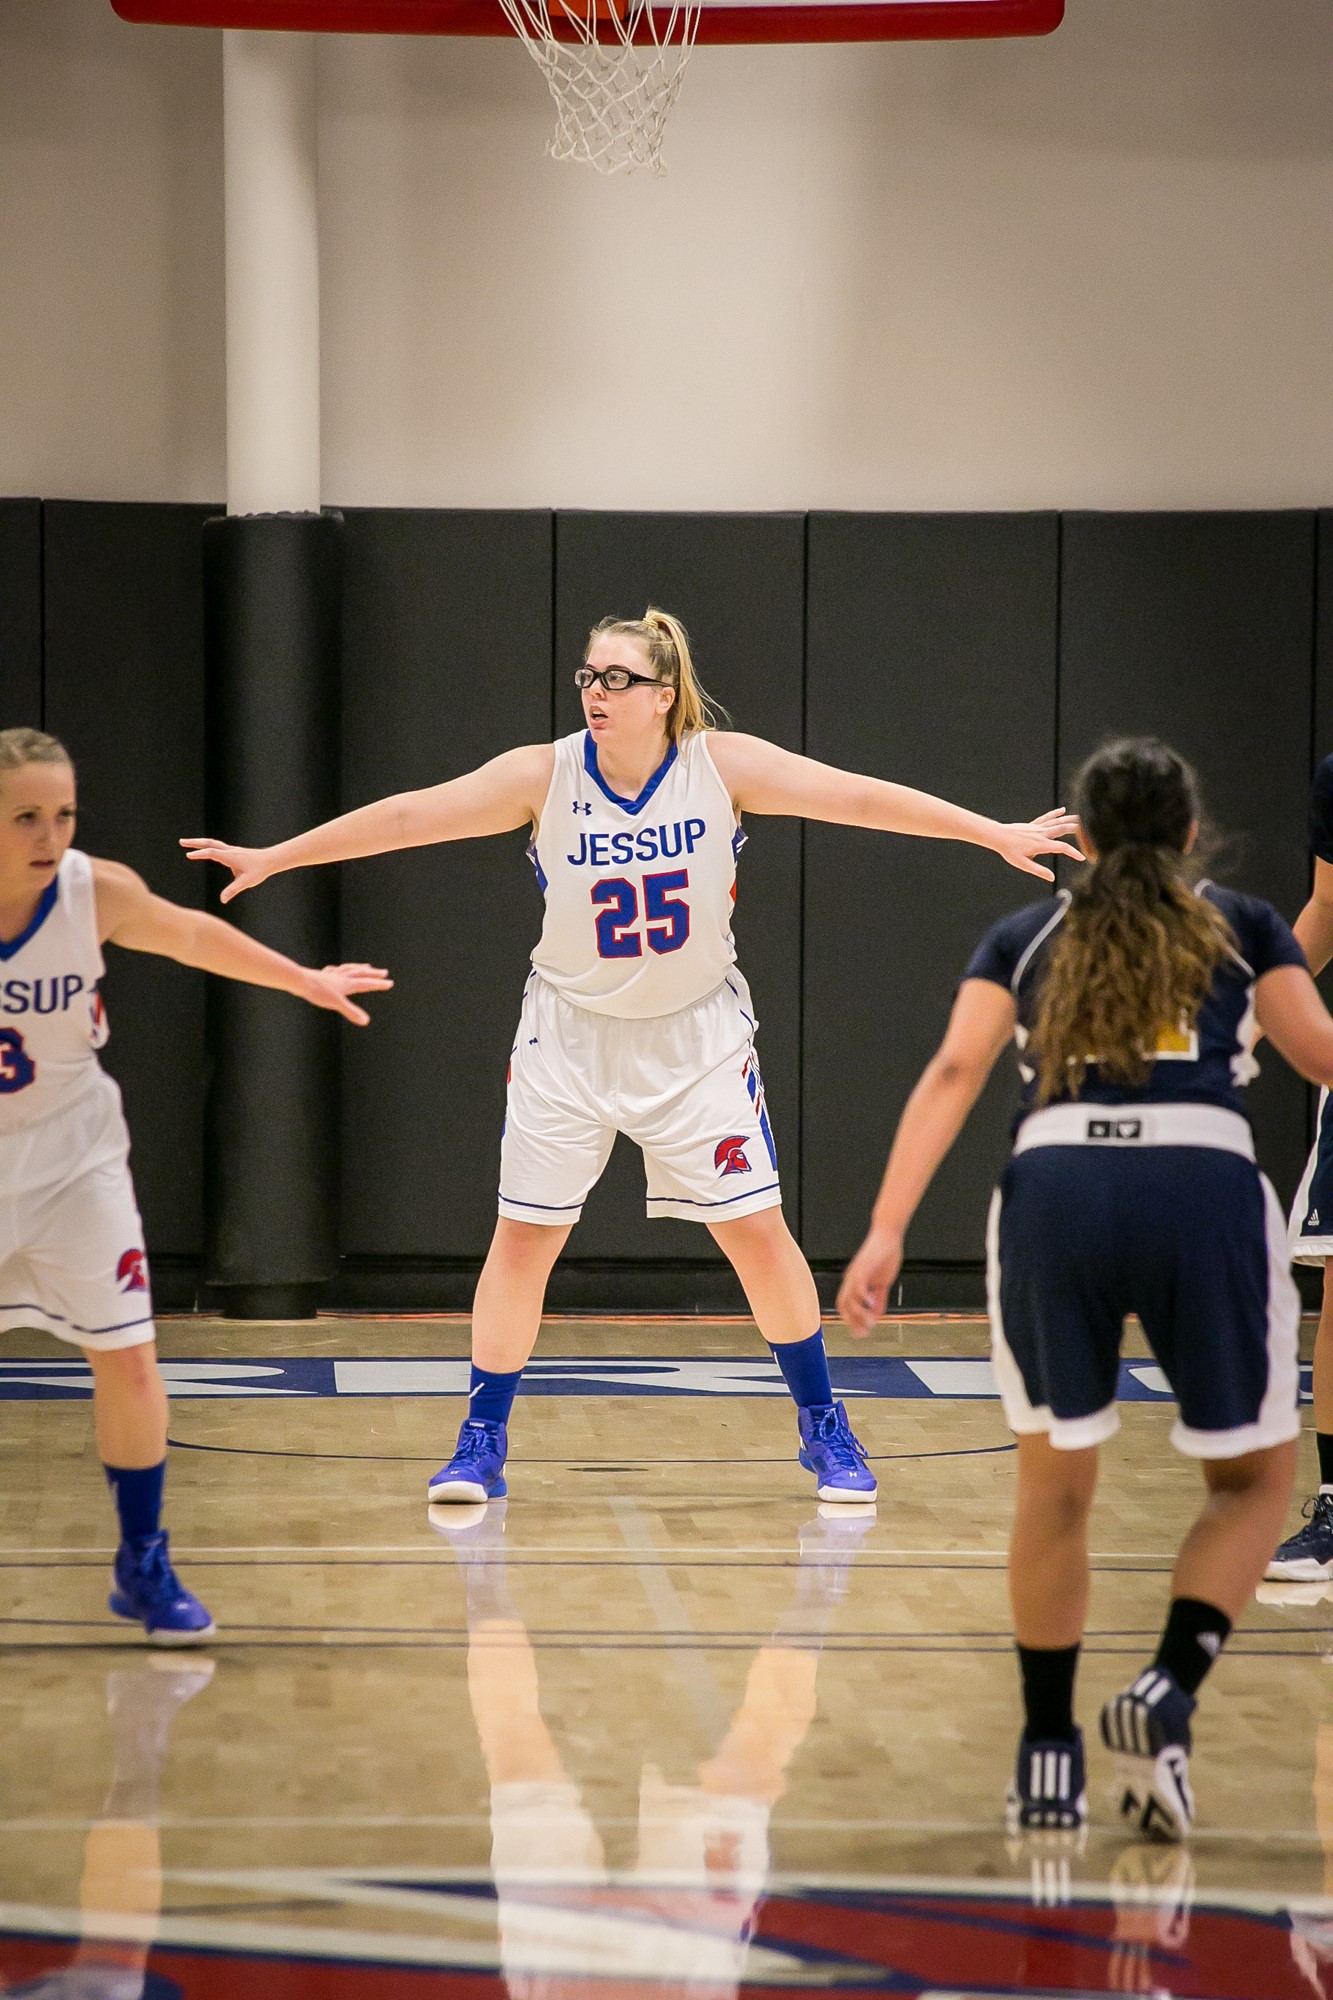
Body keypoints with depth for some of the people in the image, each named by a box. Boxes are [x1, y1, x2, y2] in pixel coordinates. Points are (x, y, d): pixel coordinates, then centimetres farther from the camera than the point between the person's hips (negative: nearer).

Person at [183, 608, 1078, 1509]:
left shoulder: (725, 765, -12)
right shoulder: (543, 776, -12)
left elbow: (857, 796, -13)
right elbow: (410, 816, -11)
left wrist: (998, 835, -15)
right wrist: (271, 858, -10)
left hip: (697, 1038, 0)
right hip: (571, 1037, 0)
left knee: (760, 1233, 0)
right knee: (523, 1238, 0)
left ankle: (824, 1430, 15)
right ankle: (482, 1442, 11)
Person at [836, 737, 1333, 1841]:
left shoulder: (1027, 939, 23)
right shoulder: (1243, 926, 21)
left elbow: (955, 1072, 7)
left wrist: (886, 1232, 0)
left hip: (1054, 1183, 2)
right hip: (1207, 1184, -2)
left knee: (1055, 1481, 21)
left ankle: (1048, 1755, 20)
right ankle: (1168, 1693, -6)